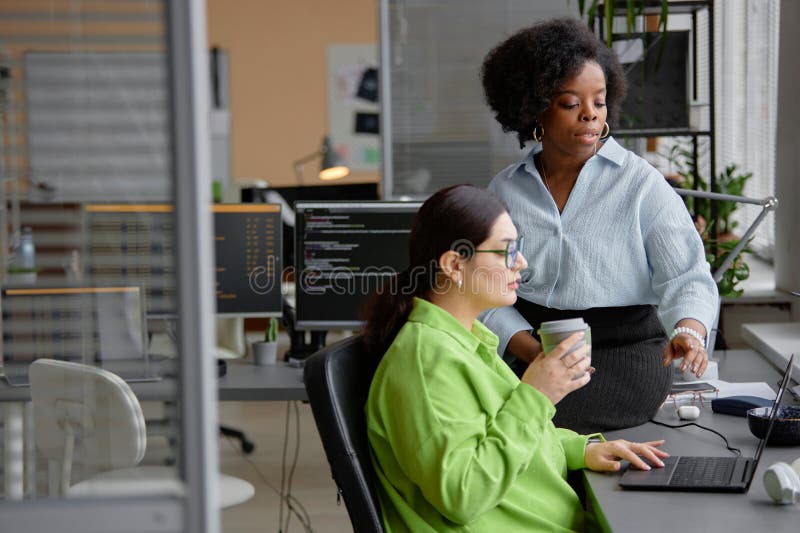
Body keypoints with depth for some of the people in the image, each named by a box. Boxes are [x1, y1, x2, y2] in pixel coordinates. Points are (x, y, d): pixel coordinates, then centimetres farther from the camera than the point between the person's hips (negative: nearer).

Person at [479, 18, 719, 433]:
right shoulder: (504, 190, 7)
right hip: (528, 350, 3)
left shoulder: (641, 184, -1)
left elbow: (686, 278, -9)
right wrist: (536, 353, -16)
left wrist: (688, 332, -32)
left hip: (623, 354, -3)